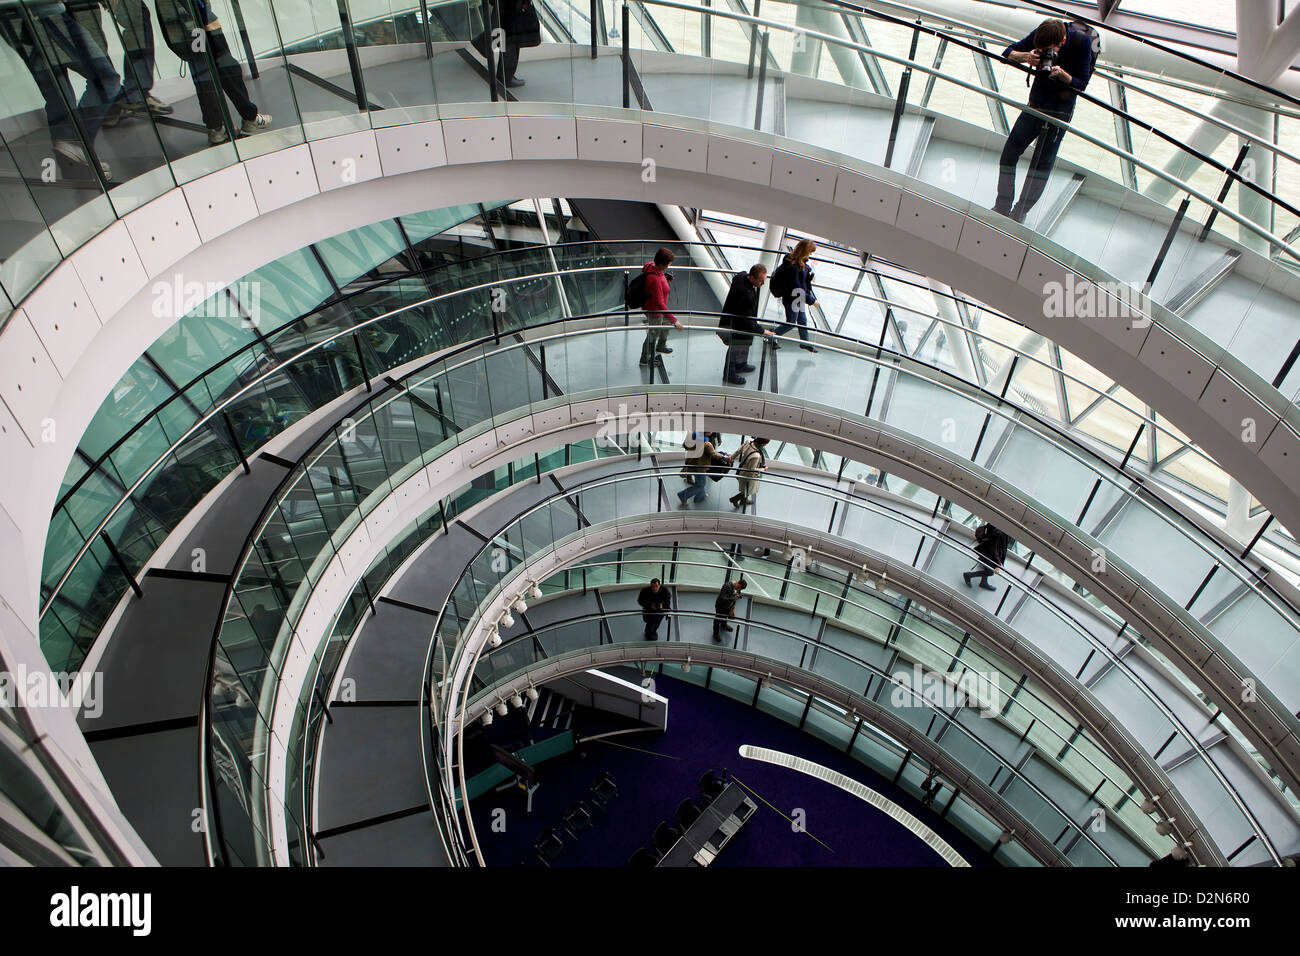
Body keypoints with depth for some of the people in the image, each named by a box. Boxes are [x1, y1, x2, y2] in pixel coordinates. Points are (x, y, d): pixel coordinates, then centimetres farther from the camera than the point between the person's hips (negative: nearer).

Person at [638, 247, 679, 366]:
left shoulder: (651, 265, -12)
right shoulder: (655, 280, -40)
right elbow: (660, 303, -38)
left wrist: (665, 278, 0)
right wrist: (674, 320, -35)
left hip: (657, 308, 9)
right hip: (653, 311, -9)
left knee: (666, 323, 31)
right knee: (652, 335, 13)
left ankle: (661, 346, 57)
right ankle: (645, 360, 37)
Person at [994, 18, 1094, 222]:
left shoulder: (1082, 42, -20)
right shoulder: (1040, 37, -12)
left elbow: (1081, 84, -16)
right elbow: (1007, 53, -8)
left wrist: (1061, 73, -34)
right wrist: (1026, 56, -28)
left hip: (1059, 113, -4)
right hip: (1035, 106, 4)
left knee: (1042, 164, -2)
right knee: (1009, 154, 3)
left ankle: (1019, 214, 4)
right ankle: (1002, 208, 12)